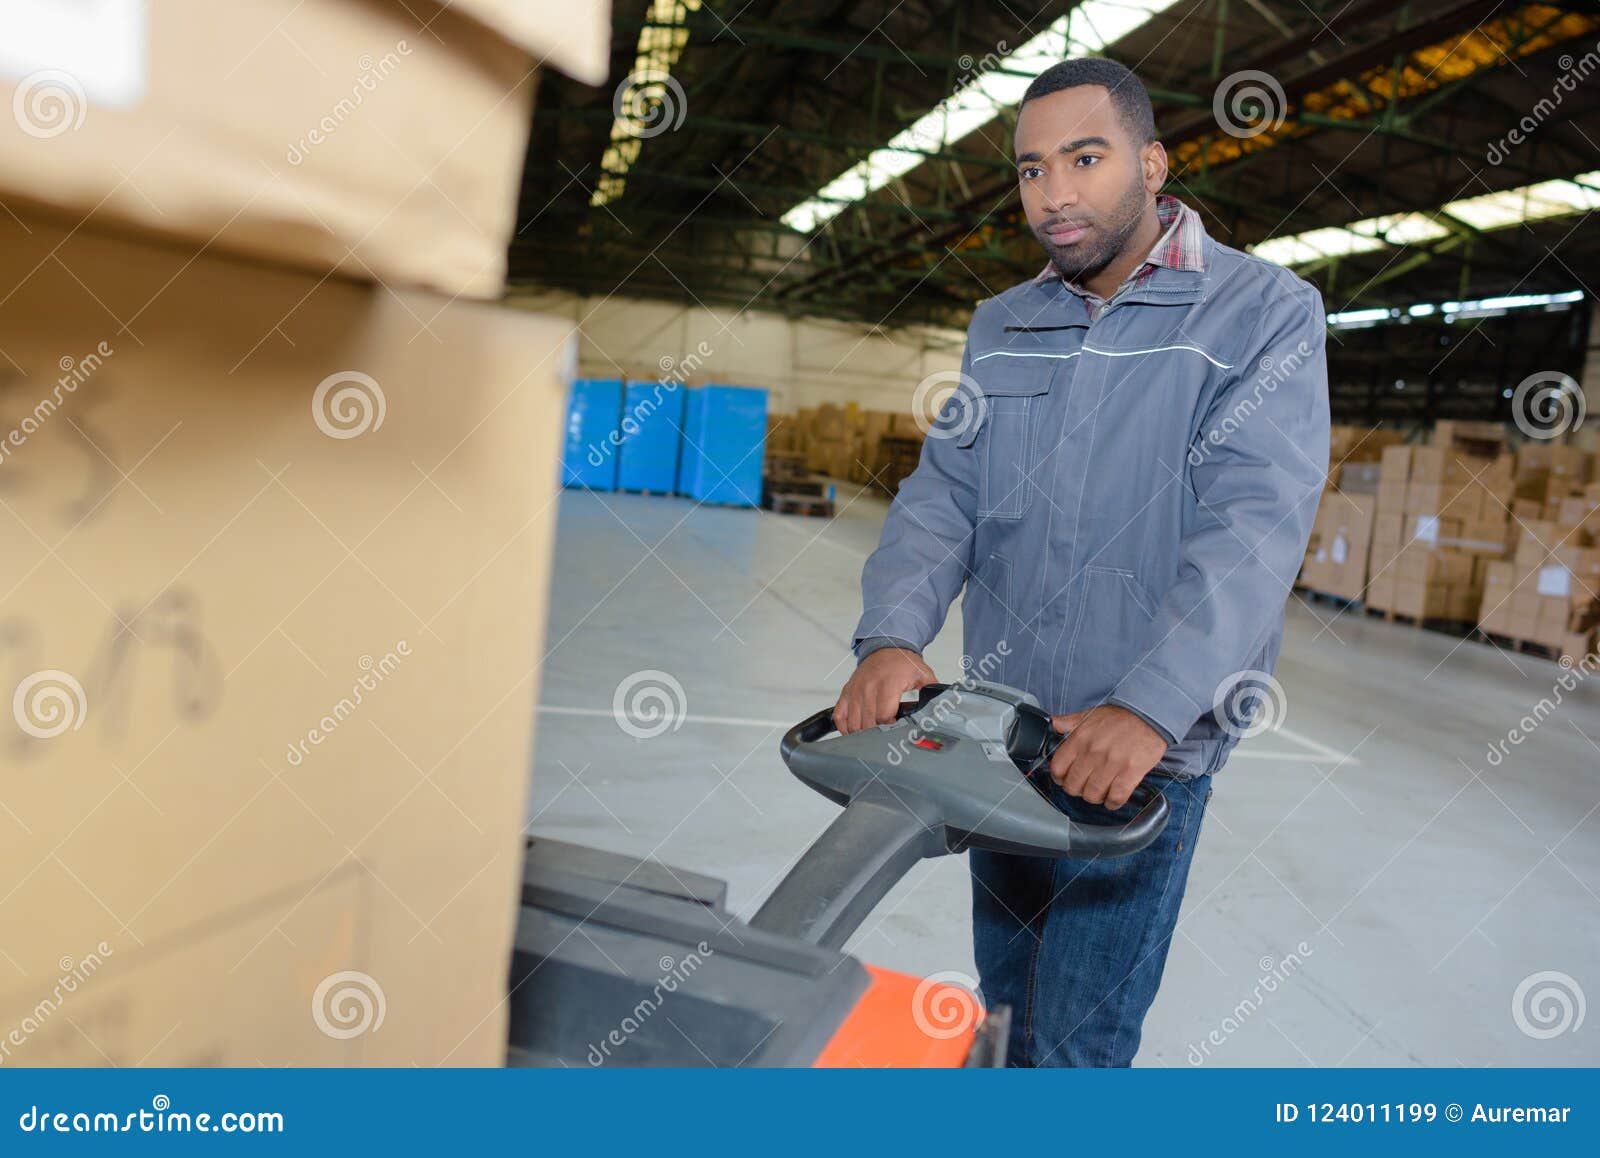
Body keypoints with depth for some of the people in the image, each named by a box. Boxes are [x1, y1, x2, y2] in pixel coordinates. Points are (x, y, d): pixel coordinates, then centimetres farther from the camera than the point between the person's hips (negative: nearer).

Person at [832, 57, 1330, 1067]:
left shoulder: (1265, 313, -8)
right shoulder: (1002, 330, 9)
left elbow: (1254, 526, -20)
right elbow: (943, 497, 1)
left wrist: (1149, 712, -32)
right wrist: (892, 636, -18)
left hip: (1147, 753, -5)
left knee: (1078, 1041, 1)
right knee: (1005, 1011, 21)